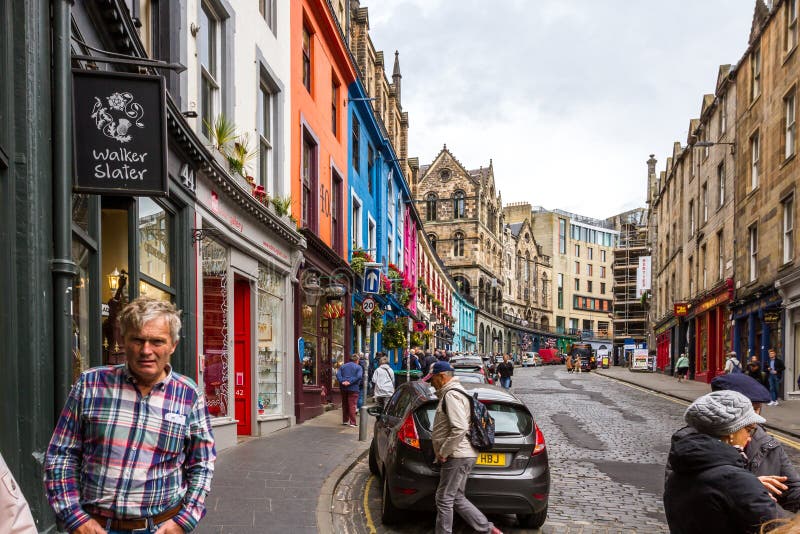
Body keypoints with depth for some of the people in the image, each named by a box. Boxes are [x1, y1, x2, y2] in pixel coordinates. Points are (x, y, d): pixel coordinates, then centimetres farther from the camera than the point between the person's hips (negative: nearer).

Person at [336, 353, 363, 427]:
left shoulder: (343, 366, 12)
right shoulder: (358, 367, 0)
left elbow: (338, 374, -2)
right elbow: (359, 376, -17)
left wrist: (342, 381, -13)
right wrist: (350, 382, -19)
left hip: (343, 388, 4)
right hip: (353, 388, -4)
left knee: (344, 405, 15)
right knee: (352, 405, -3)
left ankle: (345, 421, 22)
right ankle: (352, 422, -6)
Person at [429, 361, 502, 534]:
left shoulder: (451, 395, -16)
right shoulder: (454, 392, 19)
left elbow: (459, 428, -27)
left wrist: (443, 452, -18)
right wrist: (443, 452, 22)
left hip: (457, 456, -11)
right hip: (463, 455, 11)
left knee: (444, 499, -3)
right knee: (457, 498, 14)